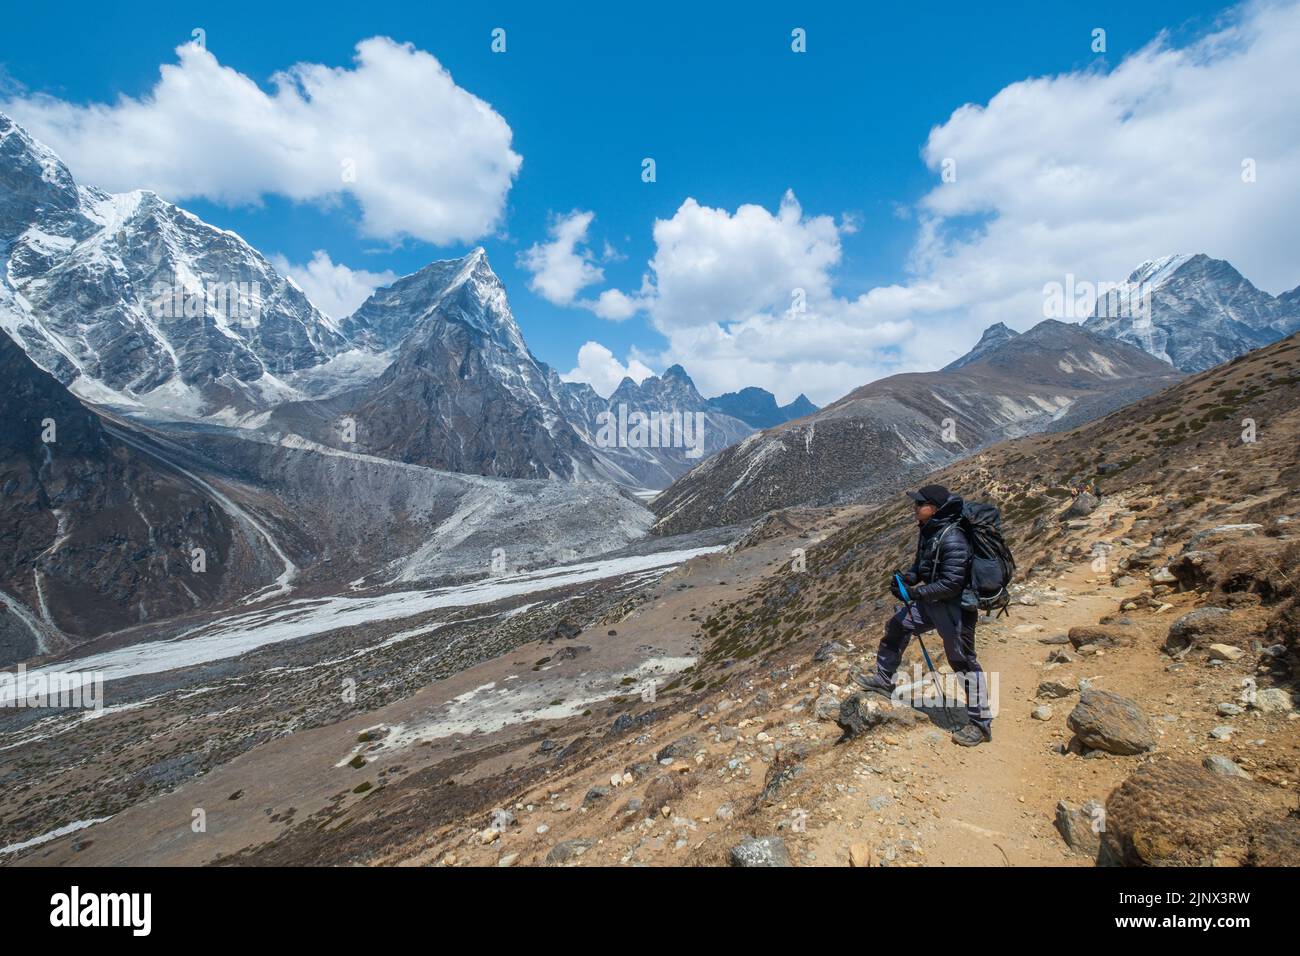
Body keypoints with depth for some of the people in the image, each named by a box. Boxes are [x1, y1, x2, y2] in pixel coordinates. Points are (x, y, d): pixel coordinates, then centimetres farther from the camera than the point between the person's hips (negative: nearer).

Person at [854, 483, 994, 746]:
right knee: (896, 627, 15)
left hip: (955, 606, -10)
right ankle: (883, 680, 31)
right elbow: (921, 566, 17)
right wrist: (906, 579, -1)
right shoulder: (928, 532, 4)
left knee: (963, 661, 1)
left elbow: (952, 583, -27)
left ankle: (981, 723, 16)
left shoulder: (952, 539, -26)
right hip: (931, 602, 10)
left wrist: (916, 592, -20)